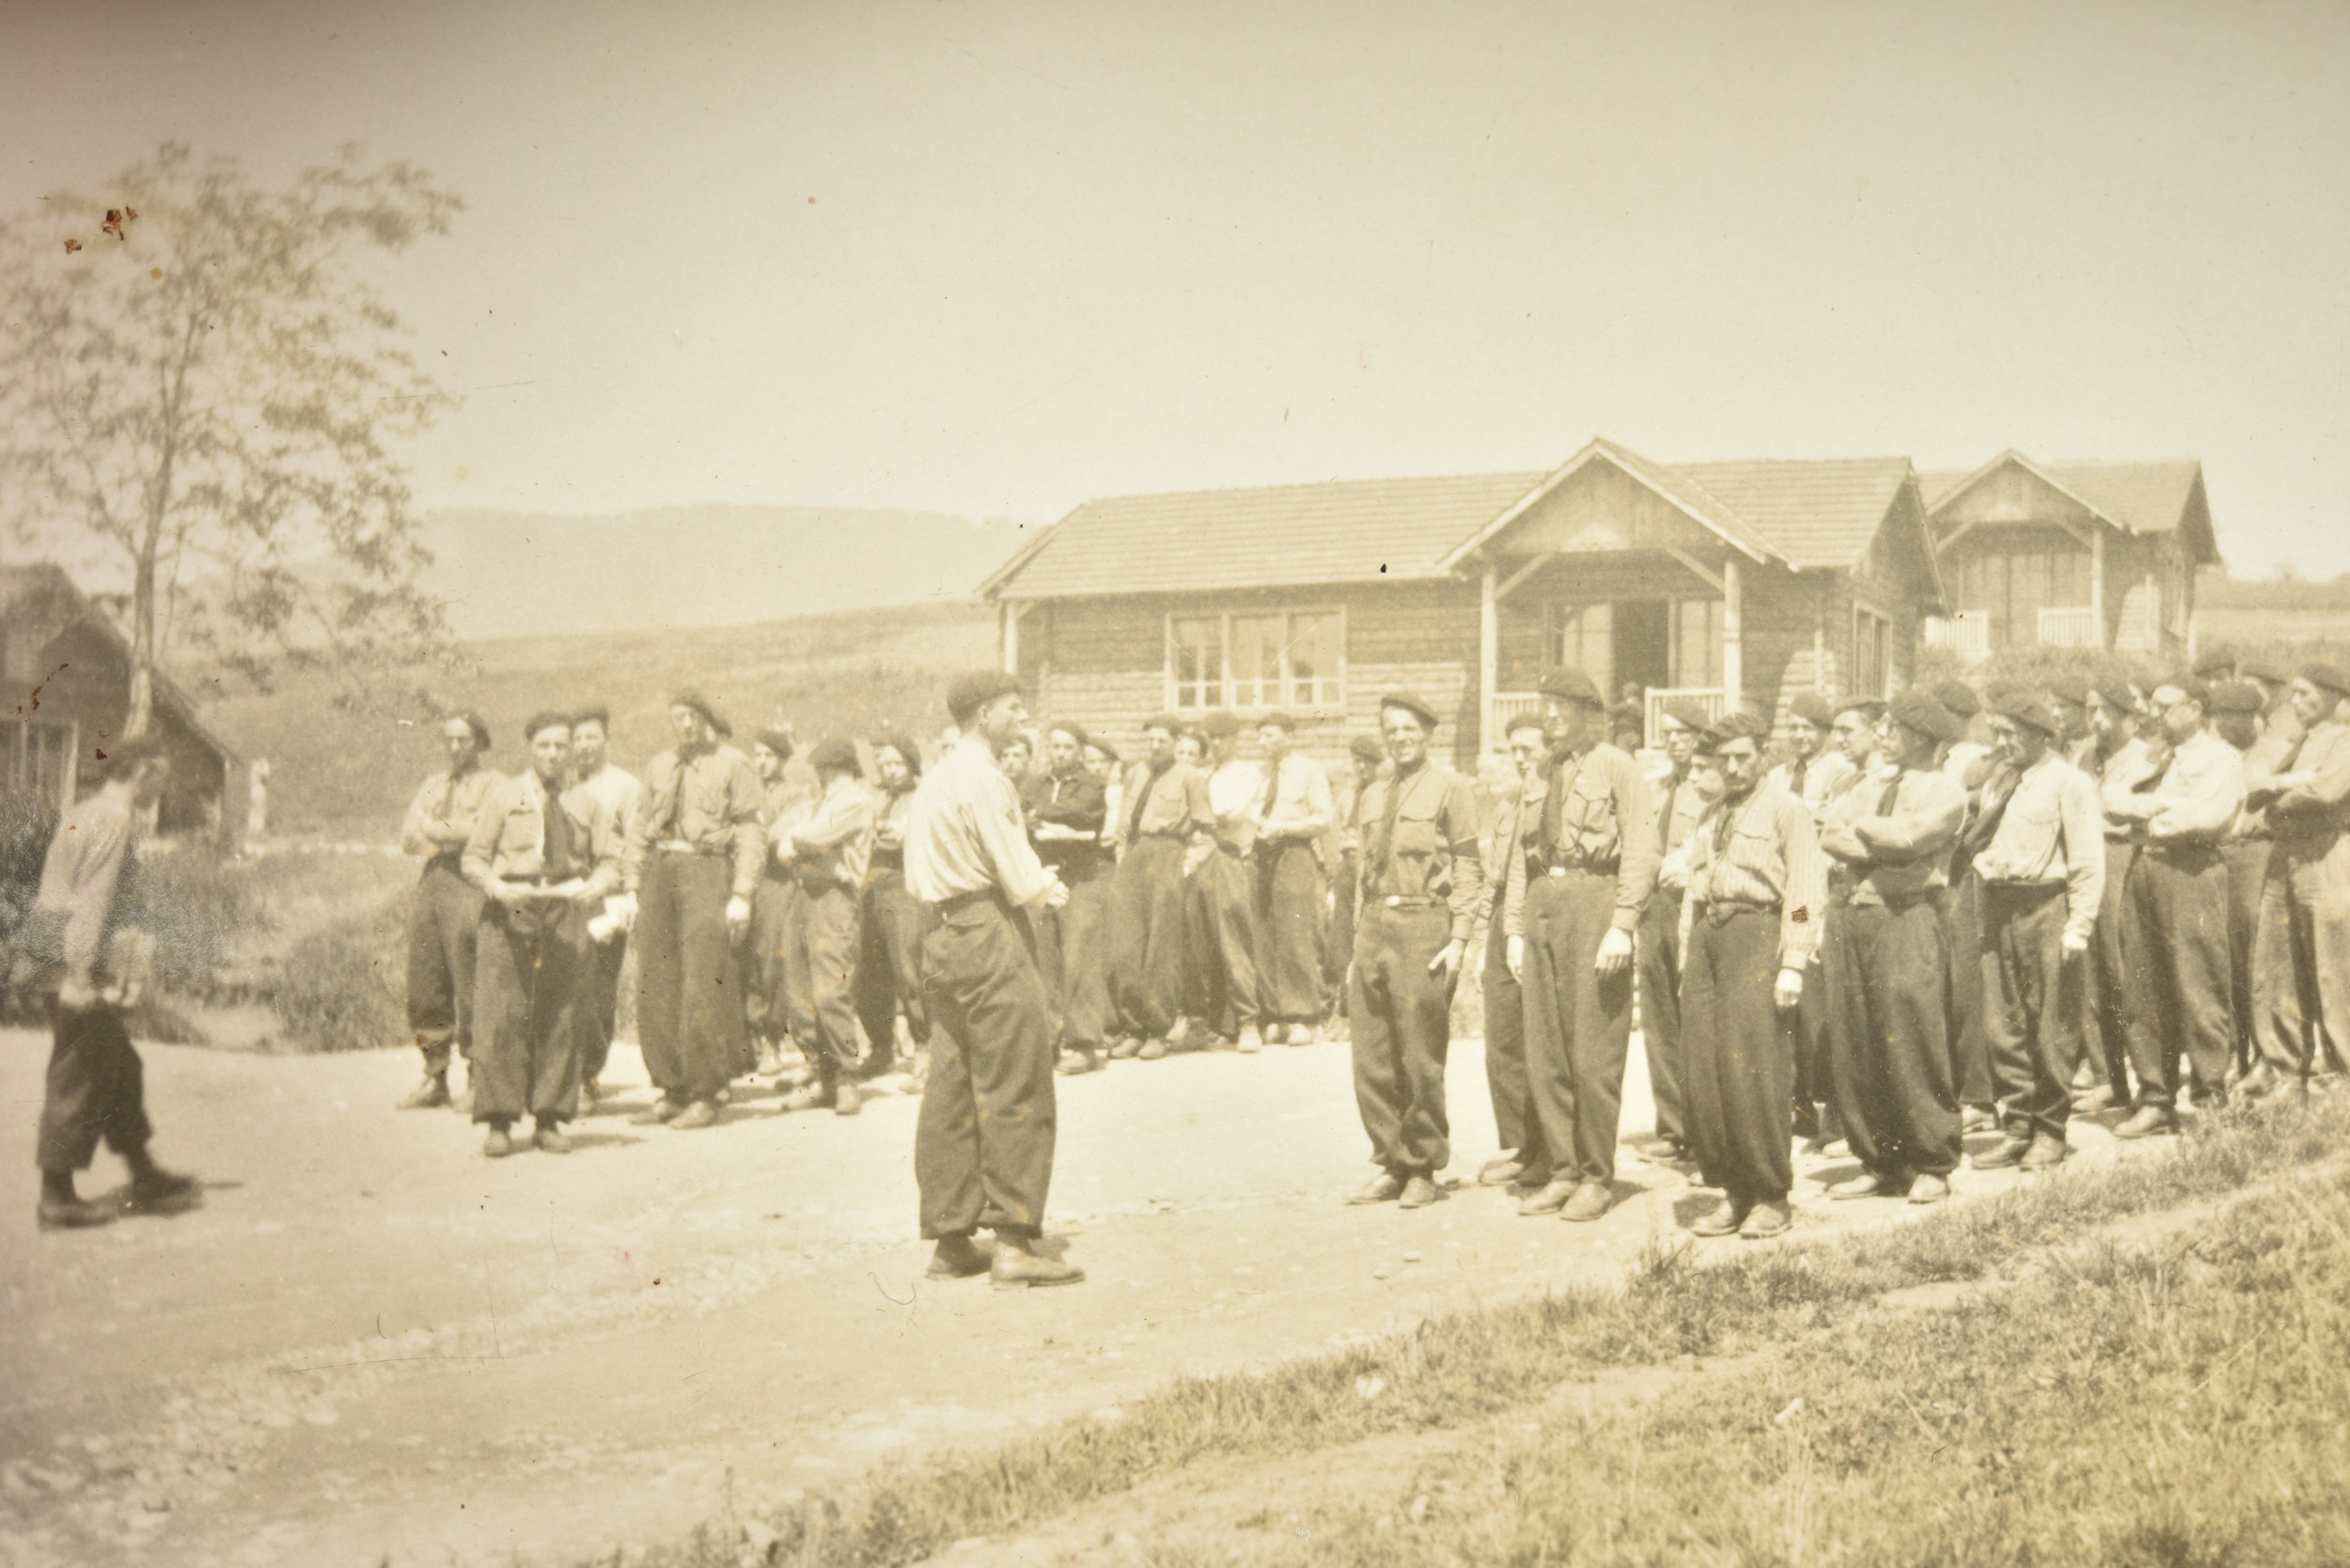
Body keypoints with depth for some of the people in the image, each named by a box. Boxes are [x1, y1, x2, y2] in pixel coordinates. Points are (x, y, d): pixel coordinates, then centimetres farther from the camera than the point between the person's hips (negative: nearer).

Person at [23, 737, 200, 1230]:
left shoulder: (80, 814, 16)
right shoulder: (115, 822, -14)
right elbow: (92, 900, -21)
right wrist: (80, 973, -23)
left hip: (58, 959, 10)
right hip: (82, 968, -10)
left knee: (121, 1070, 16)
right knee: (78, 1078, -2)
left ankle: (145, 1179, 24)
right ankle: (57, 1197, 5)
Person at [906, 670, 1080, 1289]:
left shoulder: (934, 779, 16)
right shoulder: (983, 779, -13)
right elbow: (1022, 880, -16)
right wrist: (1049, 890, 6)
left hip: (939, 932, 9)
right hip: (988, 936, -9)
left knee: (951, 1090, 11)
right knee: (1015, 1091, -5)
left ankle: (950, 1238, 15)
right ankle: (1015, 1241, -5)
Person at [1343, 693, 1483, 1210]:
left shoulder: (1450, 787, 1)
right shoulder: (1373, 794, 18)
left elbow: (1467, 869, -3)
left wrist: (1459, 939, -11)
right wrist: (1359, 944, 15)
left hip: (1423, 923, -6)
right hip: (1374, 924, 6)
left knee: (1421, 1060, -2)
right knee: (1371, 1060, 6)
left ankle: (1423, 1171, 11)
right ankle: (1391, 1166, 17)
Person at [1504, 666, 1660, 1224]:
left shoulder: (1617, 768, -1)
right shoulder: (1542, 777, 19)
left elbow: (1643, 848, -8)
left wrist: (1622, 925, -15)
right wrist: (1515, 928, 12)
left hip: (1593, 898, -7)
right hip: (1541, 904, 7)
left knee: (1594, 1052, -5)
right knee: (1544, 1052, 6)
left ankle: (1596, 1178, 5)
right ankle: (1563, 1173, 15)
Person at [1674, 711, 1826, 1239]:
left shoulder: (1785, 808, 1)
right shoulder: (1711, 817, 22)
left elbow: (1806, 890, -6)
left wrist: (1793, 964, -13)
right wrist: (1688, 958, 15)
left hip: (1756, 934, -7)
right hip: (1708, 937, 7)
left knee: (1755, 1071, -8)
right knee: (1703, 1072, 2)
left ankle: (1772, 1198, 1)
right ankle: (1733, 1193, 11)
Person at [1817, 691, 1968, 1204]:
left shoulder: (1944, 790, 0)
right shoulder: (1872, 786, 22)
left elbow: (1906, 837, -16)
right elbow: (1830, 835, 8)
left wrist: (1862, 828, 2)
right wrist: (1882, 849, -7)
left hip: (1908, 917, -7)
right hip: (1855, 914, 7)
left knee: (1911, 1041, -9)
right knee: (1851, 1045, 4)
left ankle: (1932, 1166, 1)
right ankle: (1878, 1165, 13)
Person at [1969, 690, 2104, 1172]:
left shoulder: (2069, 783, -2)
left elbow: (2087, 861, -7)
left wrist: (2078, 925, -14)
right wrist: (1982, 860, 8)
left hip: (2047, 908, -6)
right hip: (1999, 912, 6)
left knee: (2052, 1029, 0)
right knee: (2002, 1027, 5)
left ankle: (2050, 1132, 9)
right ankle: (2017, 1127, 14)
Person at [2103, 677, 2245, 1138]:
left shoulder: (2223, 759, 1)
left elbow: (2210, 814, -14)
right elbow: (2112, 796, 11)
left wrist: (2147, 811, -2)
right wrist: (2162, 804, -4)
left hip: (2191, 868, -7)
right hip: (2143, 870, 7)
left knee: (2198, 991, -8)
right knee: (2144, 991, 5)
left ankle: (2213, 1097, -1)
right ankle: (2155, 1101, 10)